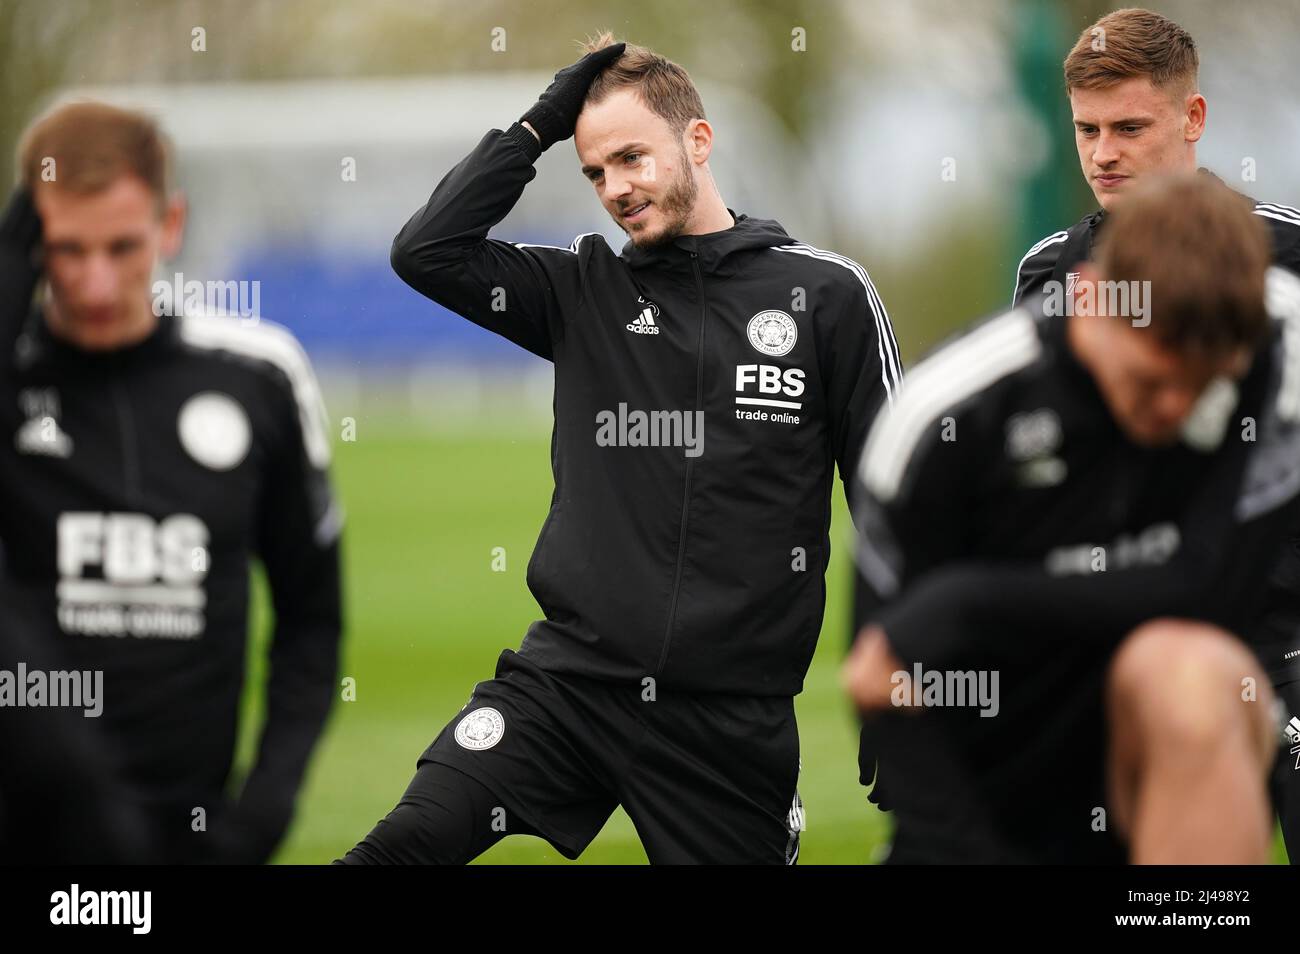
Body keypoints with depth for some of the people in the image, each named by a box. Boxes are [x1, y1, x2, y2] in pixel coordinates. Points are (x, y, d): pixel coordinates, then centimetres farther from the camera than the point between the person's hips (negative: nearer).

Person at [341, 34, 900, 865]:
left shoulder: (827, 294, 1)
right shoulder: (586, 291, 8)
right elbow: (425, 251, -1)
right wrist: (541, 125, -1)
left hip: (734, 716, -1)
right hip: (569, 674, 1)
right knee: (406, 843, -18)